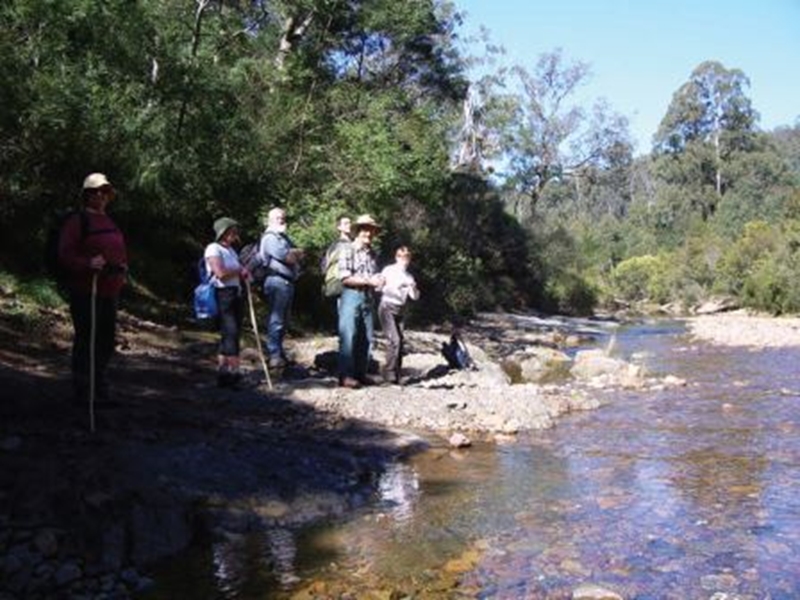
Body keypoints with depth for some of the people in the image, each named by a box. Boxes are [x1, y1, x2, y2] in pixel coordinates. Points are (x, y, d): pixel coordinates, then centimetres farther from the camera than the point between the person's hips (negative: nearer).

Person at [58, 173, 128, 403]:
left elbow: (120, 252, 28)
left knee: (107, 340, 13)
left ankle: (100, 388, 25)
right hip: (86, 292, -8)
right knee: (86, 339, -6)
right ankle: (82, 390, 3)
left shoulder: (110, 224, 19)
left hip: (110, 292, 8)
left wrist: (122, 267, 8)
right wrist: (88, 263, -25)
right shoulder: (77, 222, -5)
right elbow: (65, 254, -11)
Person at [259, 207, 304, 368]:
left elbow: (300, 254, 15)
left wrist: (292, 252, -5)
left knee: (283, 320, 13)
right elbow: (287, 257, -15)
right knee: (276, 319, -10)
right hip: (277, 280, -10)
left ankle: (279, 353, 19)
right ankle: (274, 356, -10)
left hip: (288, 281, 10)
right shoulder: (270, 237, -6)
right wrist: (295, 254, 5)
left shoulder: (285, 237, 23)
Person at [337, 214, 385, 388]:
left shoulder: (372, 253, 14)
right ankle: (345, 376, -5)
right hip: (351, 296, -6)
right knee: (348, 337, -7)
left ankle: (360, 374, 13)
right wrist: (368, 281, -14)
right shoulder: (348, 251, -5)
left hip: (368, 298, 6)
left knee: (366, 338, 6)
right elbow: (345, 278, -11)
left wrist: (378, 280, 0)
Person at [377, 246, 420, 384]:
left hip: (399, 310, 5)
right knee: (394, 340, -17)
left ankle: (396, 376, 7)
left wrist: (413, 287, -12)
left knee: (399, 342, 0)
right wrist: (396, 285, -17)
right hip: (387, 307, -5)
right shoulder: (388, 270, 1)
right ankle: (390, 373, -12)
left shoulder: (409, 276, 12)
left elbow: (415, 297, 8)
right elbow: (379, 287, -7)